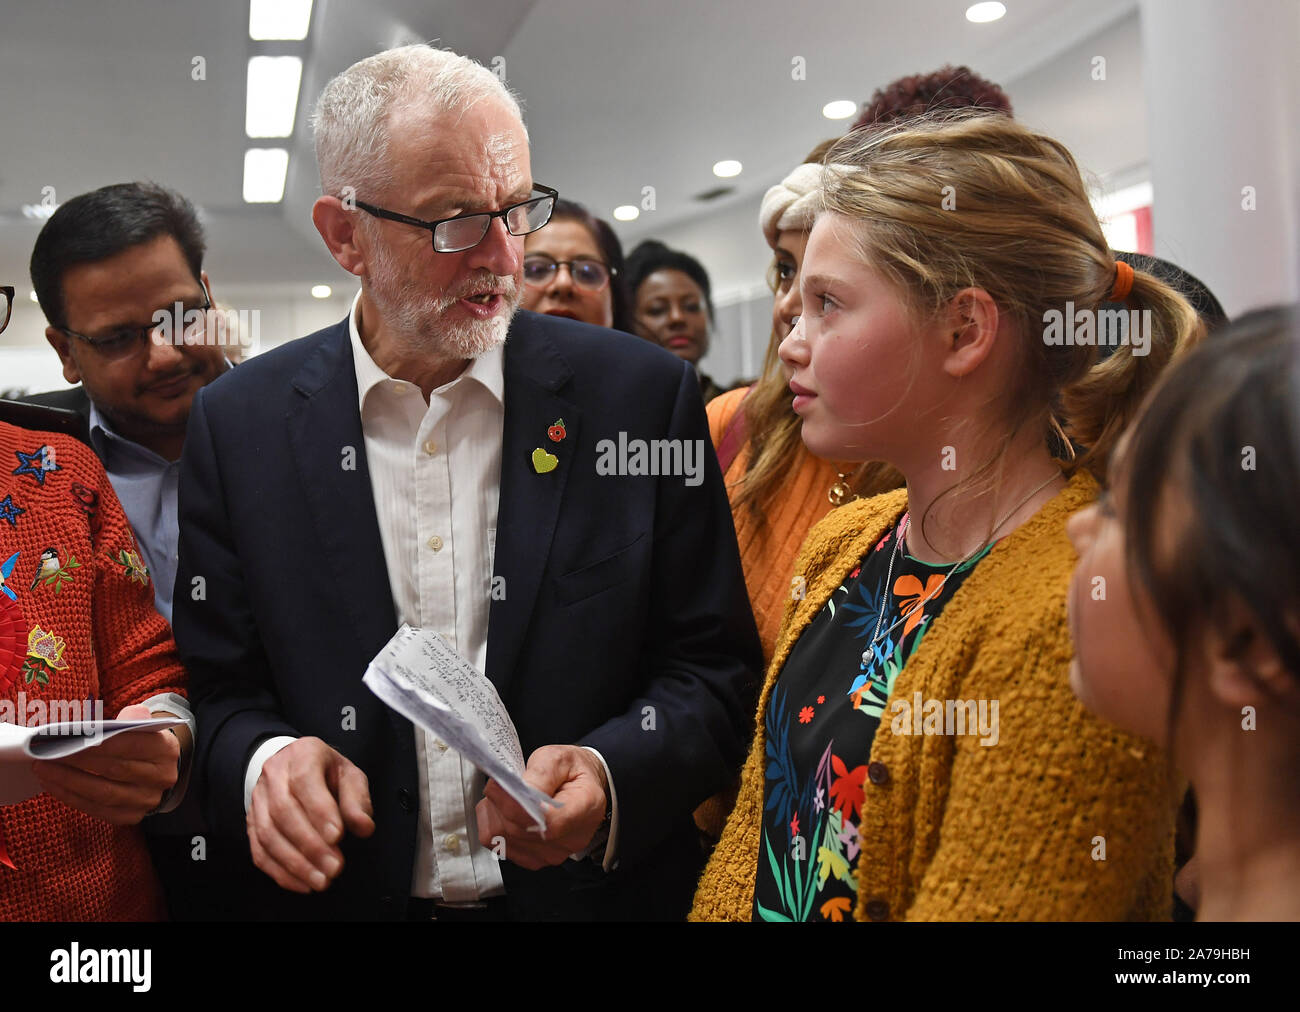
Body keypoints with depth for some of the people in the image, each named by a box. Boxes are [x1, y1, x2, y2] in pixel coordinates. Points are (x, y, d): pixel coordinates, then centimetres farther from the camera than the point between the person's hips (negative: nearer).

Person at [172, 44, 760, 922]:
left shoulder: (644, 396, -10)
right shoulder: (238, 426, -7)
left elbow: (717, 669, -7)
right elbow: (217, 690, -1)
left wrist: (611, 777, -23)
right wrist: (264, 760, -21)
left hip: (597, 892, 0)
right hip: (343, 897, 1)